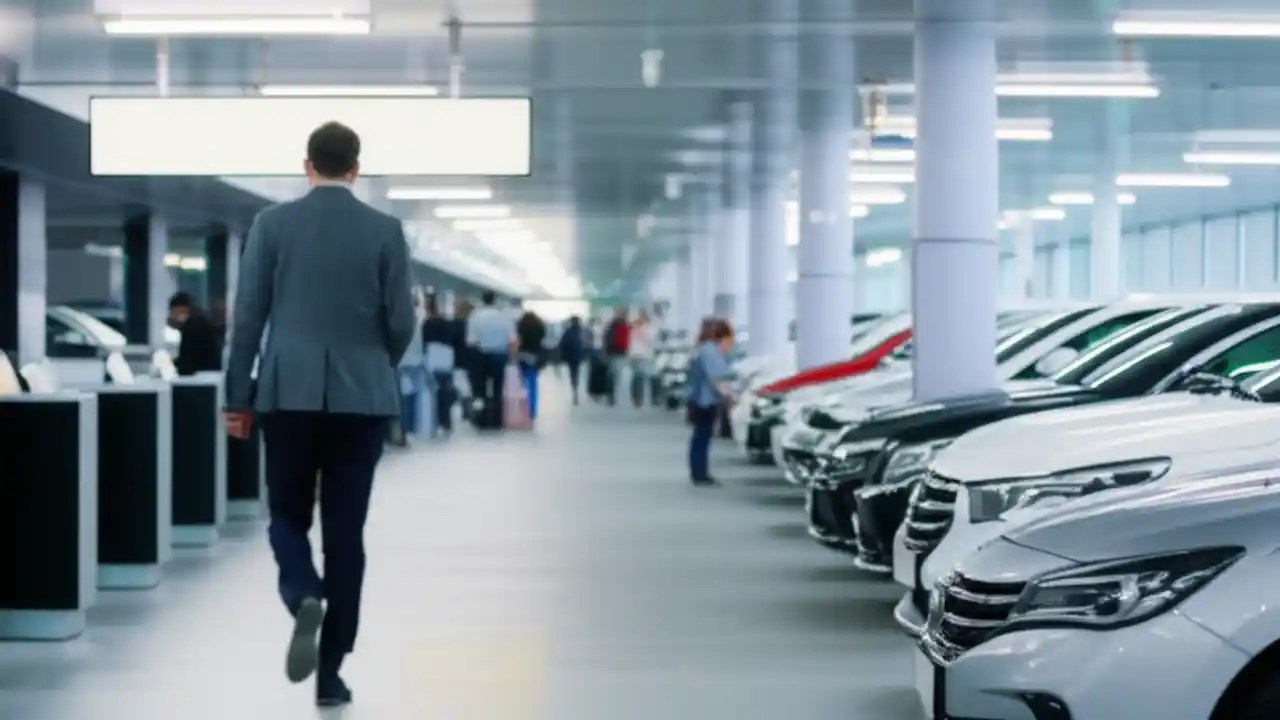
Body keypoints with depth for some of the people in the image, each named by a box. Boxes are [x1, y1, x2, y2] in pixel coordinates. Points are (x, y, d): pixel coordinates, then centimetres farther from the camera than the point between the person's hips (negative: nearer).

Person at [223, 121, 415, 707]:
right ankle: (330, 671, 7)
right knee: (345, 532, 6)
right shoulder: (386, 230, 0)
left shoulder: (272, 223, 0)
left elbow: (248, 316, -1)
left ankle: (305, 600, -18)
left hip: (289, 393, 0)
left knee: (288, 516, 13)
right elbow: (400, 323, 0)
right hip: (362, 397, 0)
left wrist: (238, 397, 6)